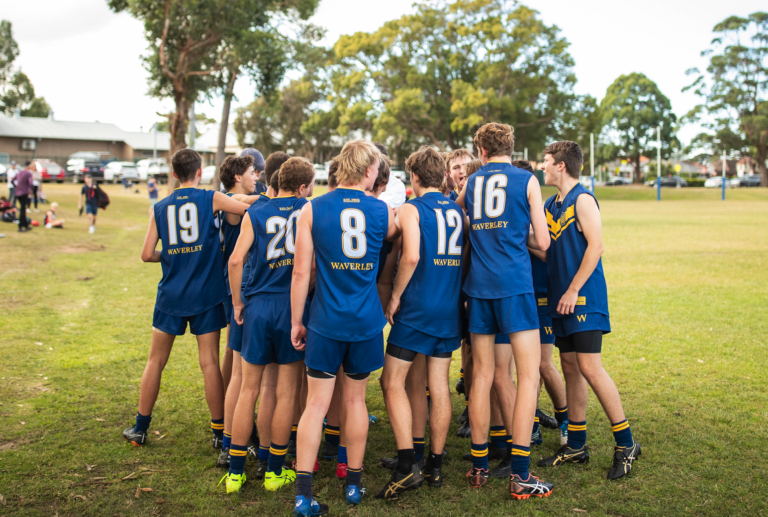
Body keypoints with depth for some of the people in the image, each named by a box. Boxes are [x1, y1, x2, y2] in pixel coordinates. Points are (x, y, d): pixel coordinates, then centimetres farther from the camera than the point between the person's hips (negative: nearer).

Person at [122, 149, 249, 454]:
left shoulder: (160, 208, 6)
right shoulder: (212, 199, -4)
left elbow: (147, 254, 3)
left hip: (170, 295, 3)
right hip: (206, 295, -2)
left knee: (155, 361, 13)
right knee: (209, 363, 2)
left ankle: (140, 429, 22)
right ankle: (219, 433, 8)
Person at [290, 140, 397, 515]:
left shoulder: (313, 210, -5)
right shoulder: (381, 211, -2)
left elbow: (301, 272, -6)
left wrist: (295, 321, 2)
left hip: (326, 320, -1)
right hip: (366, 321, 2)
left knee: (316, 404, 1)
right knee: (355, 400, 15)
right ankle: (353, 484, 25)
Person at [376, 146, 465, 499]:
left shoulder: (411, 208, -7)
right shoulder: (458, 211, 10)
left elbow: (411, 257, -20)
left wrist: (394, 296, -10)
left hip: (416, 308, -6)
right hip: (449, 310, 6)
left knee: (393, 382, 0)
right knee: (439, 385, 9)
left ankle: (407, 465, -8)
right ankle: (435, 465, 15)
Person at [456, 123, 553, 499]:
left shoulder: (471, 184, 13)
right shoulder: (526, 181, 3)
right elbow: (543, 242, 4)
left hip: (478, 286, 4)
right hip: (515, 286, -4)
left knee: (483, 375, 11)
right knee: (529, 374, -1)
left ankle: (478, 467, 17)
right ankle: (520, 475, -5)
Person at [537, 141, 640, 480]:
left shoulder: (583, 200, -9)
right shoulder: (551, 204, 16)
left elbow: (595, 246, -17)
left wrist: (573, 290, -19)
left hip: (584, 298, -8)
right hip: (560, 299, 8)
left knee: (589, 367, -12)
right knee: (570, 368, 10)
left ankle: (626, 443, 0)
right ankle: (576, 445, 18)